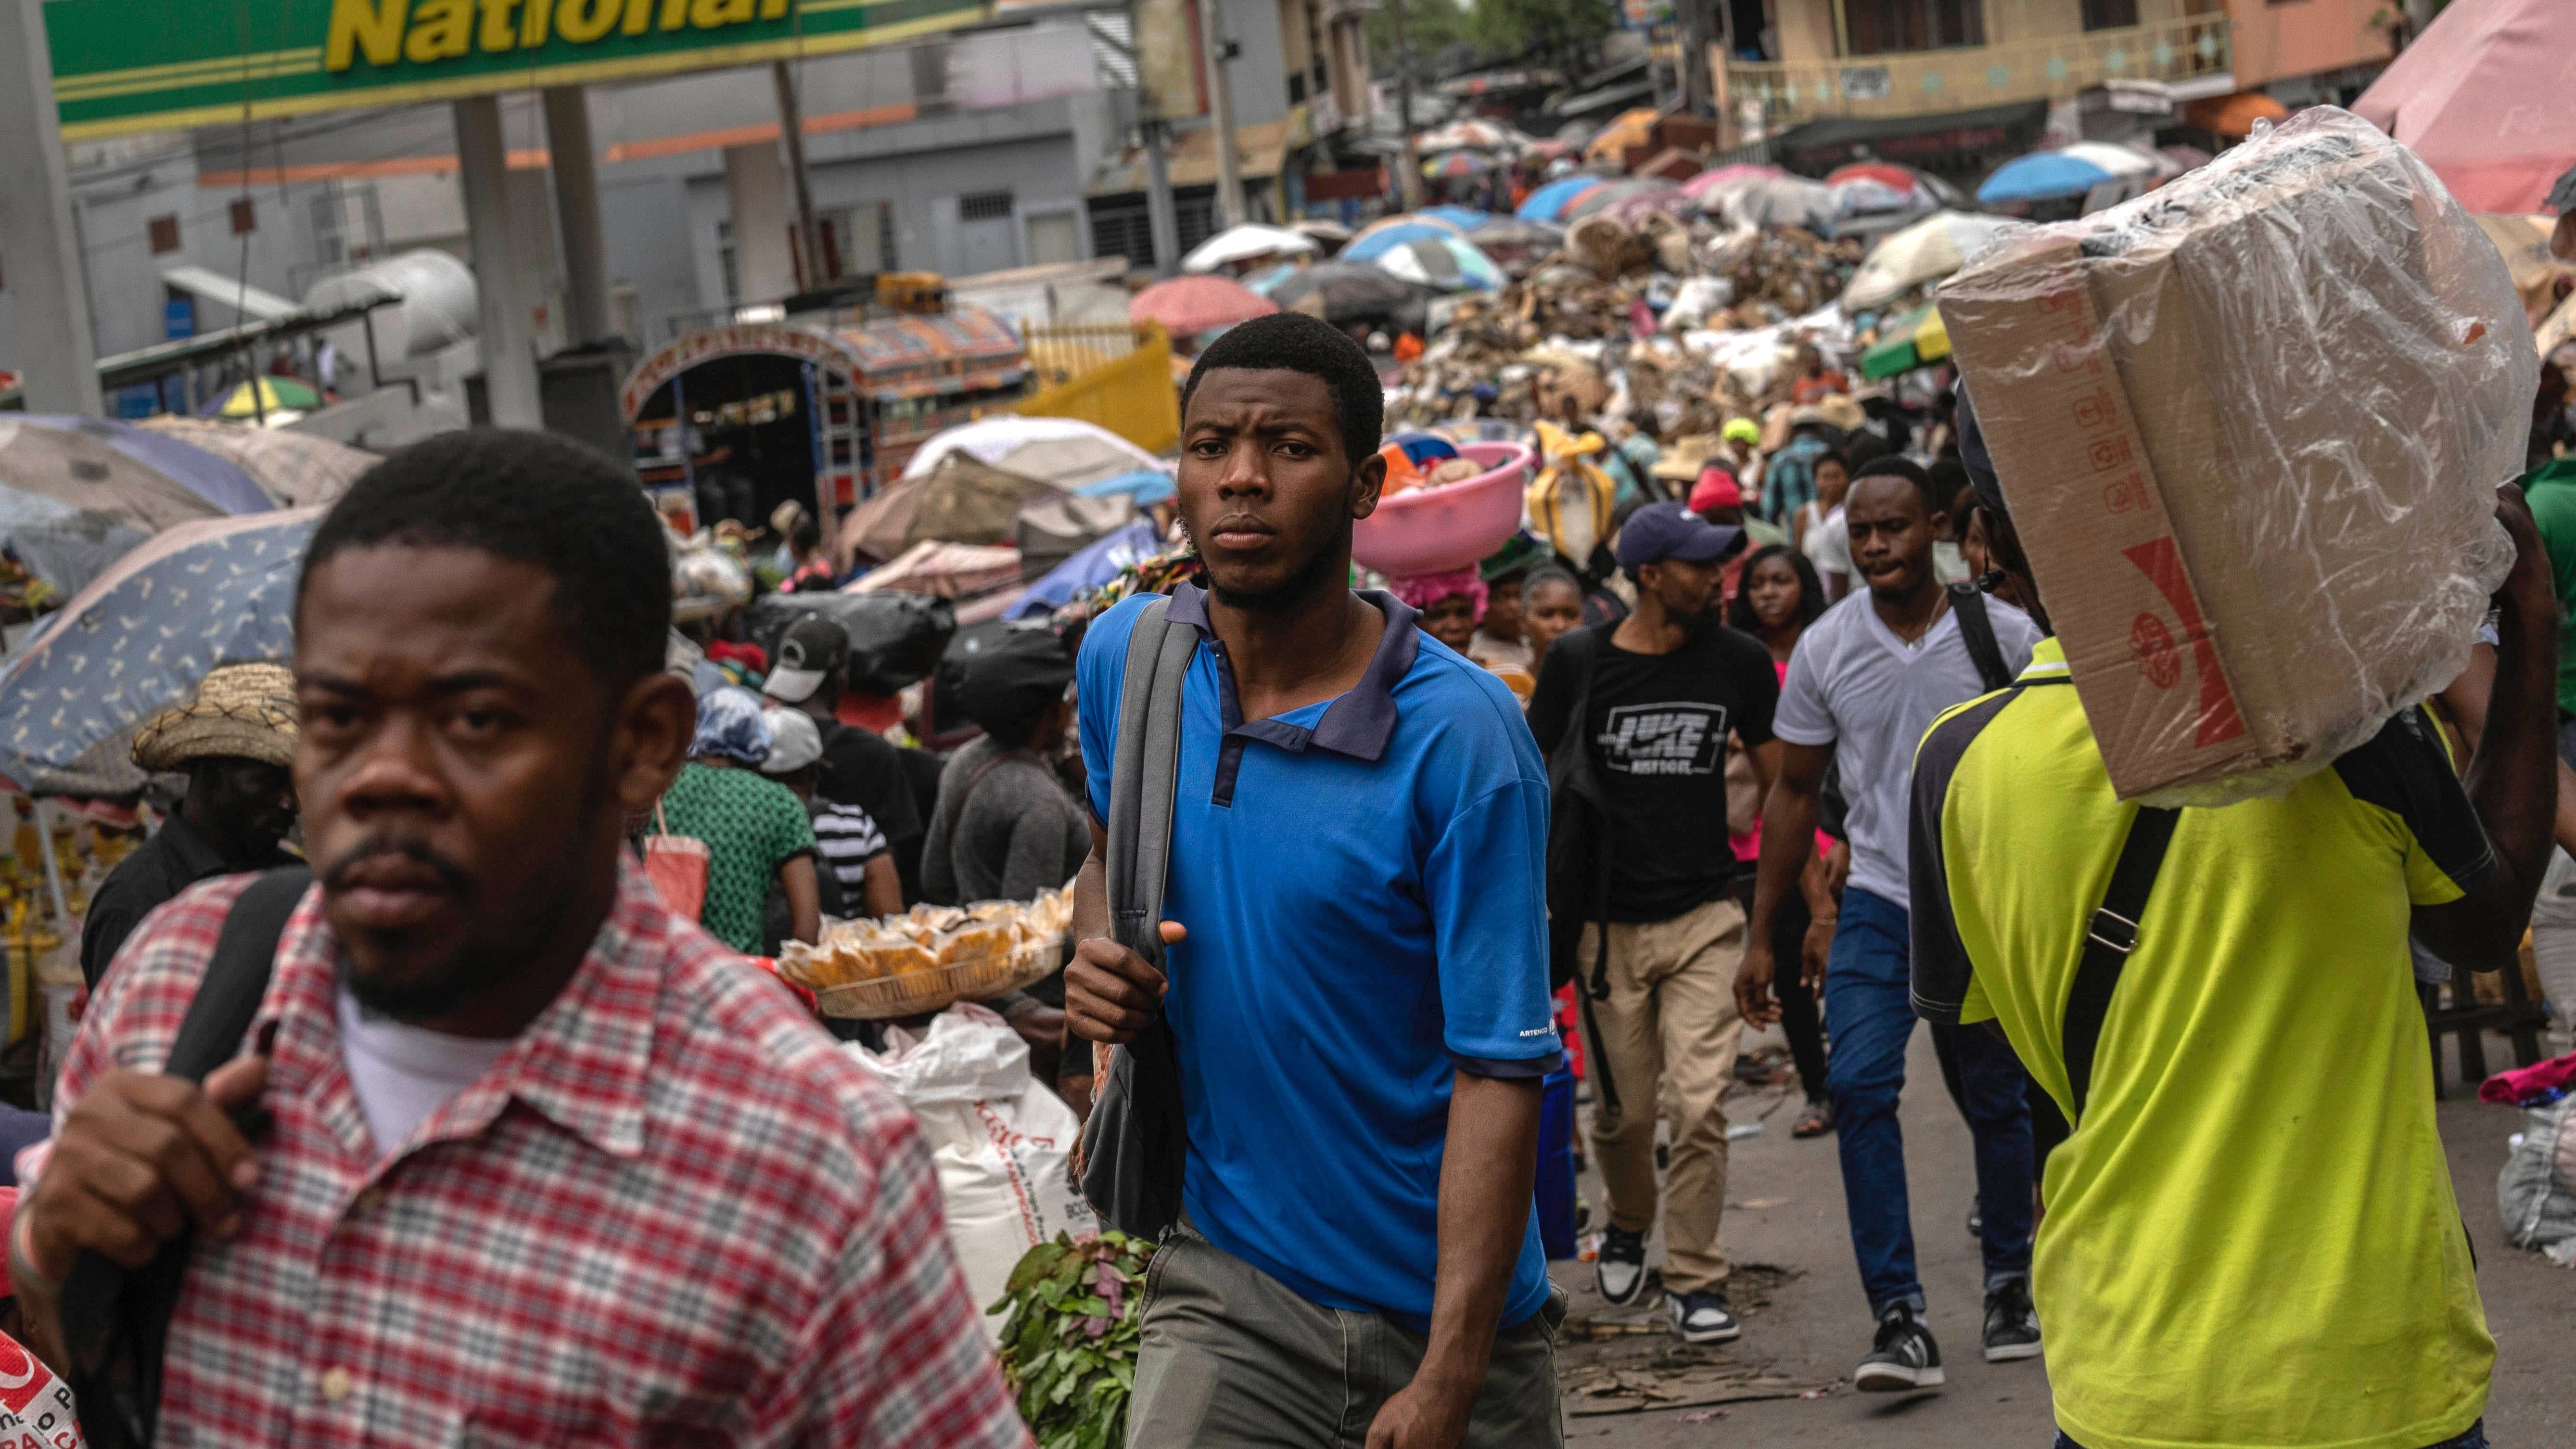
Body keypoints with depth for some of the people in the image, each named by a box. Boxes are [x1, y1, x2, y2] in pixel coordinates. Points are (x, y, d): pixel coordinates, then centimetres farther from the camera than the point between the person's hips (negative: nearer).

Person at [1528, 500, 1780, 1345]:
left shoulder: (1737, 663, 2)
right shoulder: (1579, 664, -2)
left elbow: (1781, 784, 10)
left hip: (1705, 918, 0)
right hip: (1606, 922, 0)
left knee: (1701, 1103, -10)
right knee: (1623, 1111, 9)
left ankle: (1696, 1279, 3)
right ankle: (1629, 1224, 40)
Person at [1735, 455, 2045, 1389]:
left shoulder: (2004, 636, -5)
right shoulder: (1824, 648, 0)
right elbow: (1796, 794, 7)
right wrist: (1762, 937, 5)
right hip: (1879, 901, 1)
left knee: (1997, 1102, 8)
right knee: (1858, 1084, -15)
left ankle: (2010, 1282, 30)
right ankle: (1901, 1319, -13)